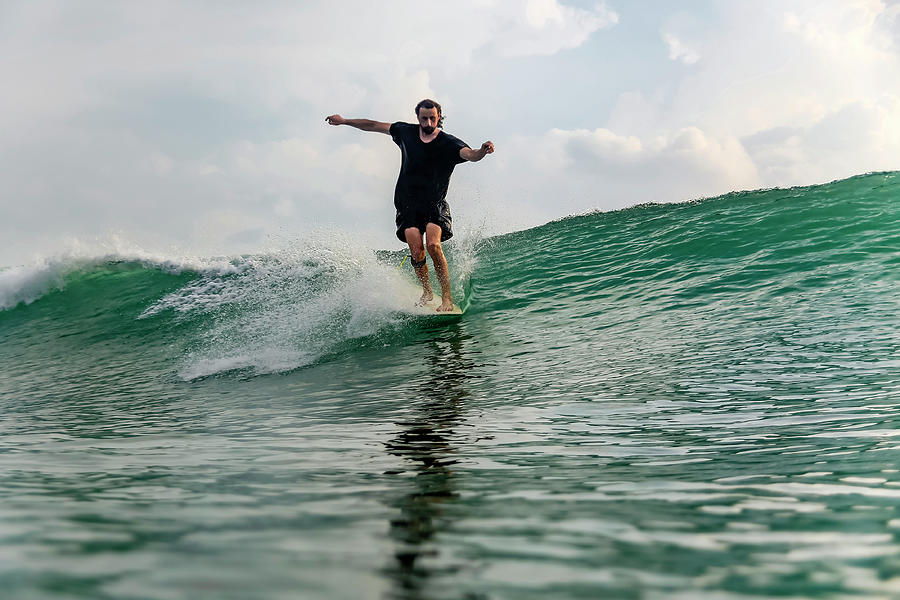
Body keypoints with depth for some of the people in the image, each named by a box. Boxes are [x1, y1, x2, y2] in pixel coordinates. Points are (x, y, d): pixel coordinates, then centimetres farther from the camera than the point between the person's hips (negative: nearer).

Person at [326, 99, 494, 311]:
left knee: (433, 245, -24)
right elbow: (375, 125, 16)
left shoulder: (449, 143, -7)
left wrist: (482, 151, -49)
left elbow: (470, 155, -26)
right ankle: (426, 291, 11)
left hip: (435, 205, -2)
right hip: (407, 204, 2)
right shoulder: (406, 132, 5)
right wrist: (344, 121, 21)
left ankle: (447, 298, -17)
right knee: (416, 251, -13)